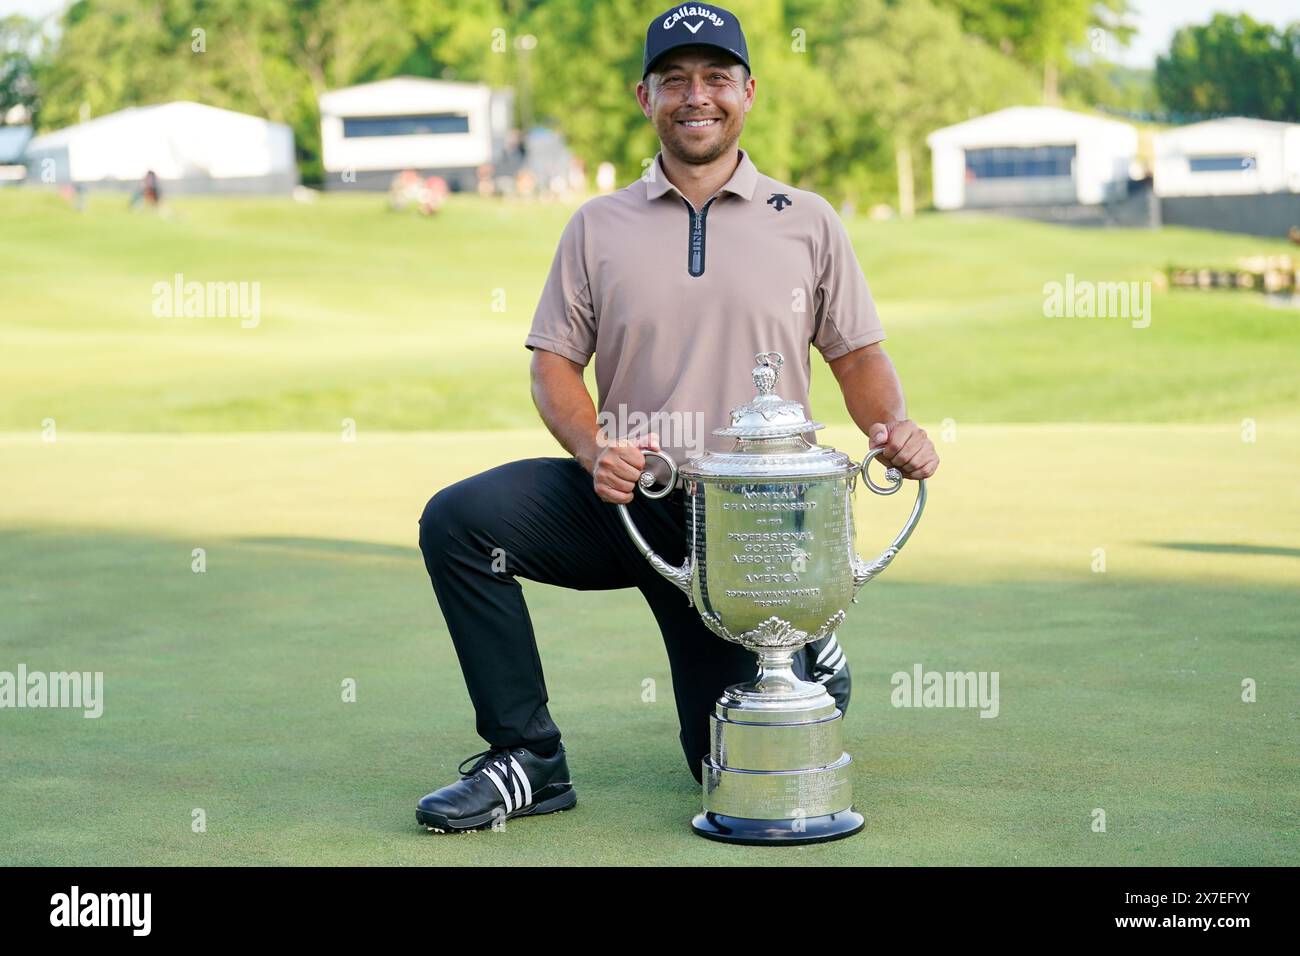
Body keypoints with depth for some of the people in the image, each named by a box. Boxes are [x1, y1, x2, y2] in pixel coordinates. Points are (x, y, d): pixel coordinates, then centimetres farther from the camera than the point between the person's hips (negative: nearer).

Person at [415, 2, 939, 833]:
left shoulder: (808, 222, 7)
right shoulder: (599, 225, 8)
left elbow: (857, 353, 7)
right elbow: (554, 360, 4)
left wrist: (894, 430, -15)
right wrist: (594, 450, -17)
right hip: (627, 496, 1)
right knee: (459, 517, -26)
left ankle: (802, 656, 38)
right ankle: (528, 760, -14)